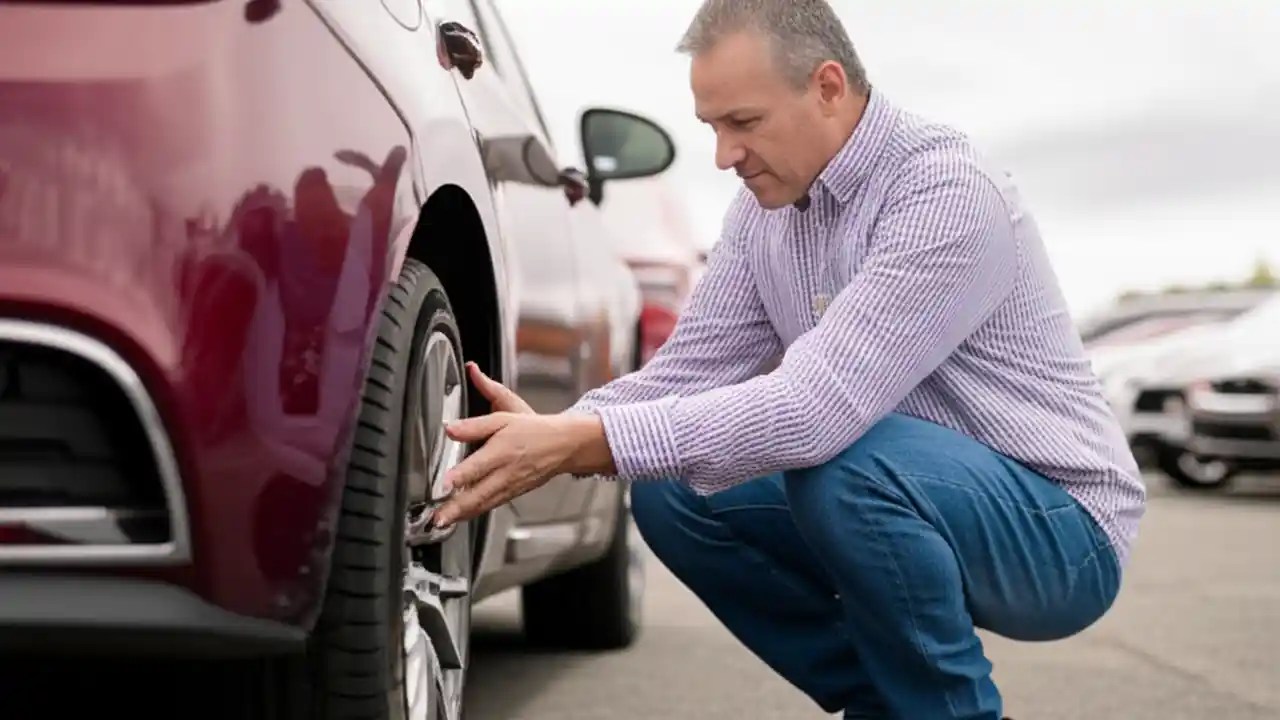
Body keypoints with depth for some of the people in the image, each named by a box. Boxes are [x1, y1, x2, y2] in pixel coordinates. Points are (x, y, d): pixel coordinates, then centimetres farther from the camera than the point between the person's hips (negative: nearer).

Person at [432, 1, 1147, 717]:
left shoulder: (947, 191, -25)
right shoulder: (766, 204, 1)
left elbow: (818, 406, -35)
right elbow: (690, 367, 1)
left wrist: (579, 444, -37)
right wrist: (553, 431, -19)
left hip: (1057, 527, -8)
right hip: (899, 498, 8)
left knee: (844, 463, -34)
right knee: (673, 494, -6)